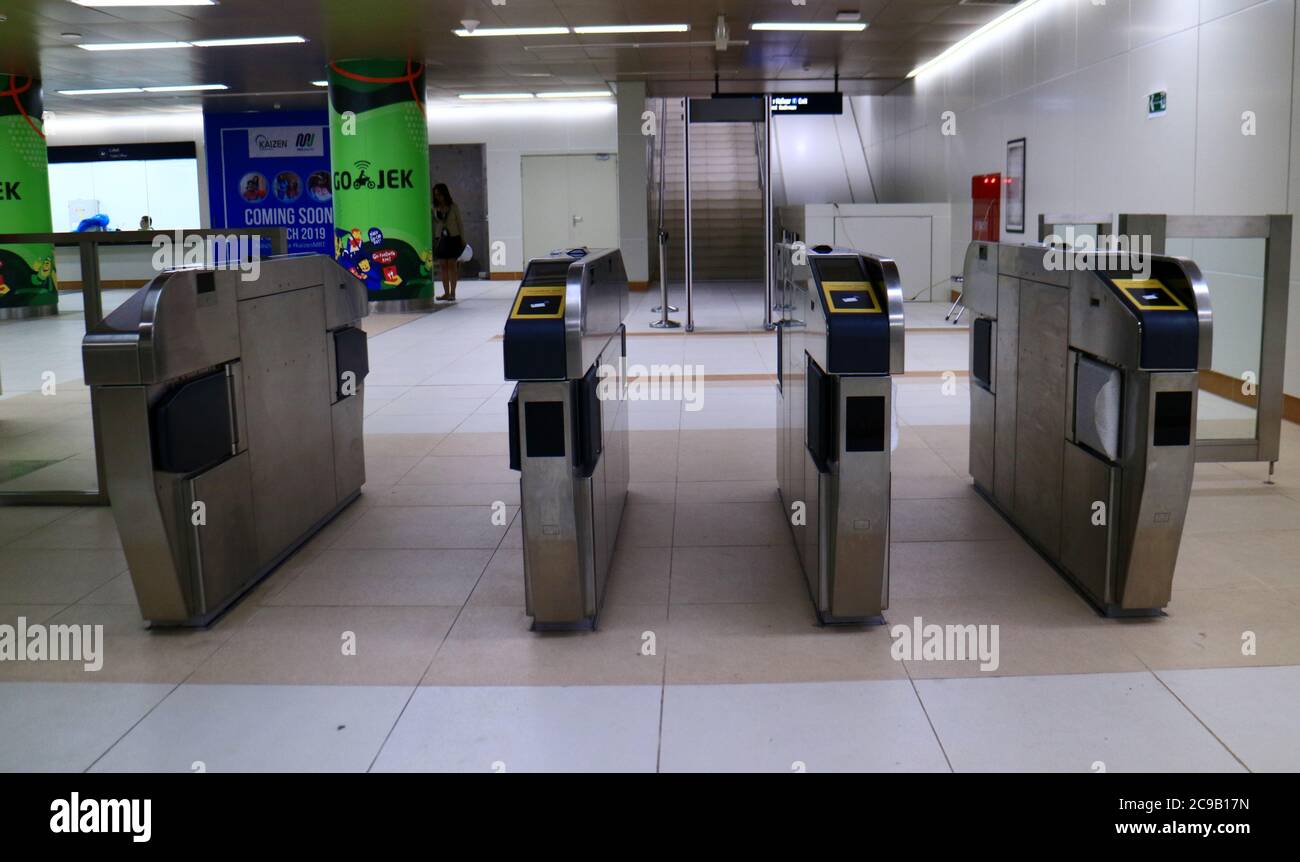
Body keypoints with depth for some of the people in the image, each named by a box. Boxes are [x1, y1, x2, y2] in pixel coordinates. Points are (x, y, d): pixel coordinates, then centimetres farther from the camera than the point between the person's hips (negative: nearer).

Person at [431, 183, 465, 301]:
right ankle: (446, 292, 9)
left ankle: (452, 293, -1)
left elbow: (459, 223, 2)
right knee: (442, 266, 3)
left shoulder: (453, 207, -2)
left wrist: (463, 240, -1)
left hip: (453, 238, -3)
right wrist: (432, 240, 3)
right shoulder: (434, 208, 4)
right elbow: (433, 225, 8)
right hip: (440, 239, 3)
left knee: (452, 265, -4)